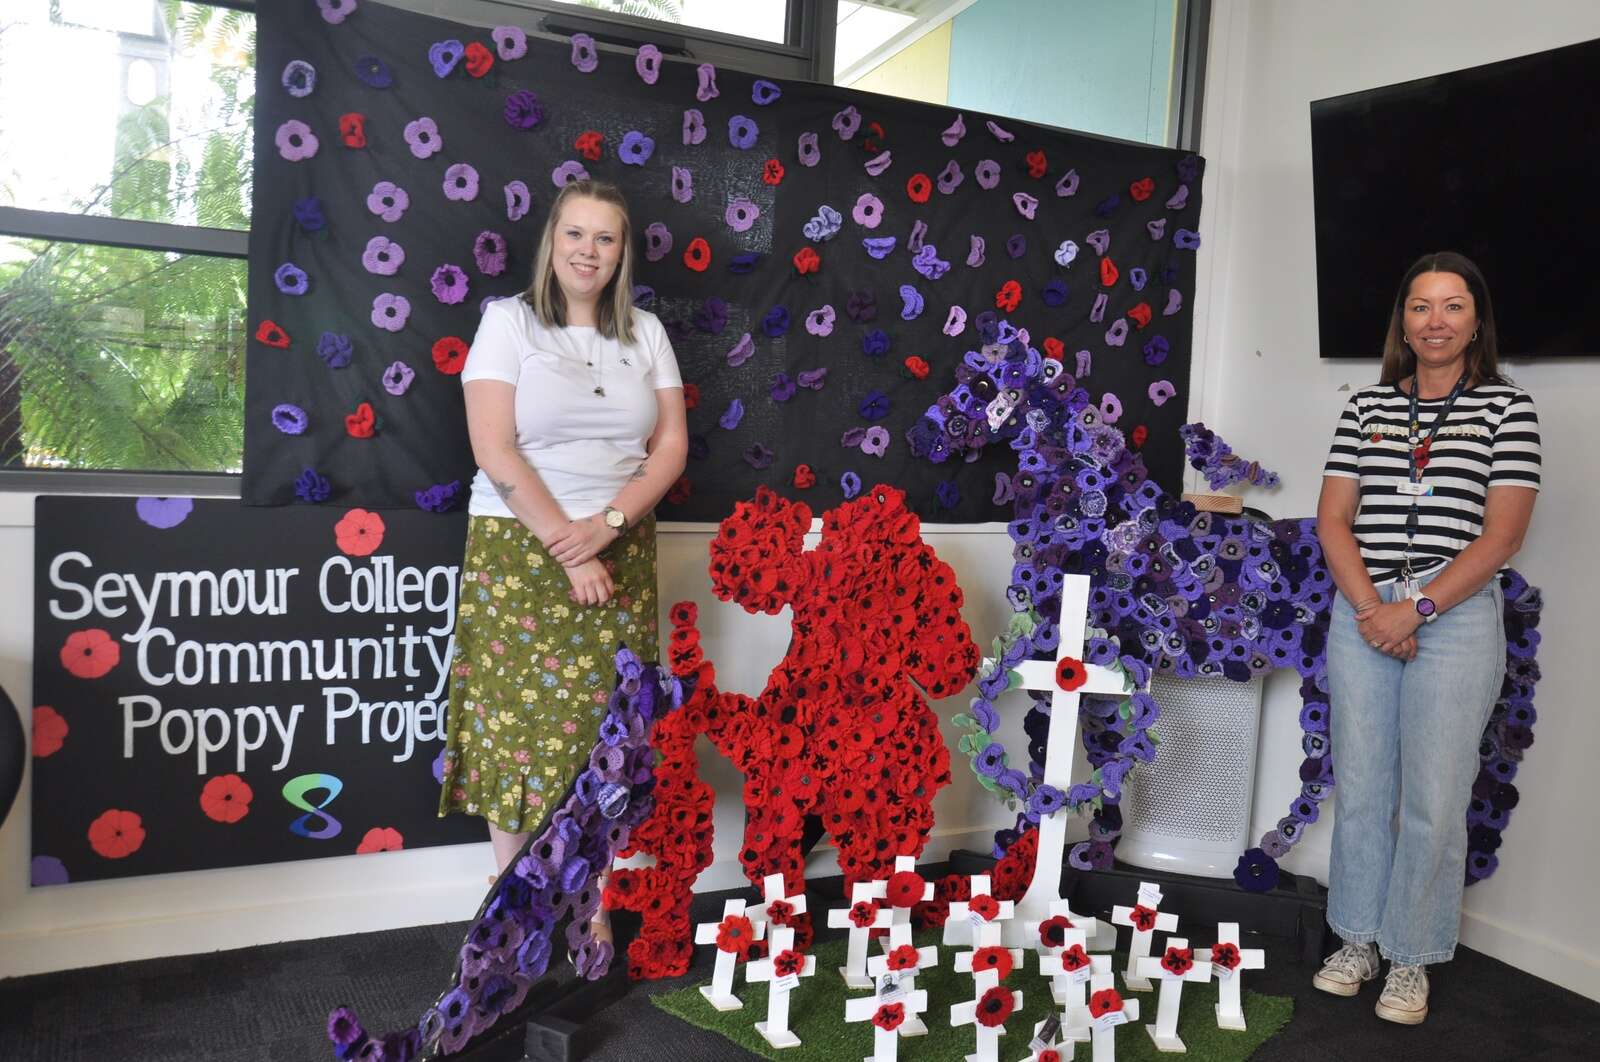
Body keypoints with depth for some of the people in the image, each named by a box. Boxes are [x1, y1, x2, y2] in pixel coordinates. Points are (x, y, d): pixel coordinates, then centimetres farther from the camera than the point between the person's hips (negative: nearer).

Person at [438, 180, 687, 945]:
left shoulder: (645, 332, 10)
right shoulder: (508, 321, -1)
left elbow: (672, 445, 4)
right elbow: (494, 450, -10)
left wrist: (606, 524, -12)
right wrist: (564, 547, -15)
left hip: (619, 553, 3)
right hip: (519, 549, -3)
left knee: (603, 726, 3)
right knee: (517, 720, 0)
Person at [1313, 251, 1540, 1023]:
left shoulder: (1506, 407, 2)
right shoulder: (1366, 407, 9)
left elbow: (1501, 533, -6)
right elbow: (1333, 519, 5)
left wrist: (1417, 608, -13)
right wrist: (1370, 607, -8)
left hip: (1456, 619, -3)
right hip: (1363, 614, 3)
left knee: (1433, 801, 1)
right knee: (1359, 790, 9)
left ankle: (1411, 961, 18)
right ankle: (1358, 941, 25)